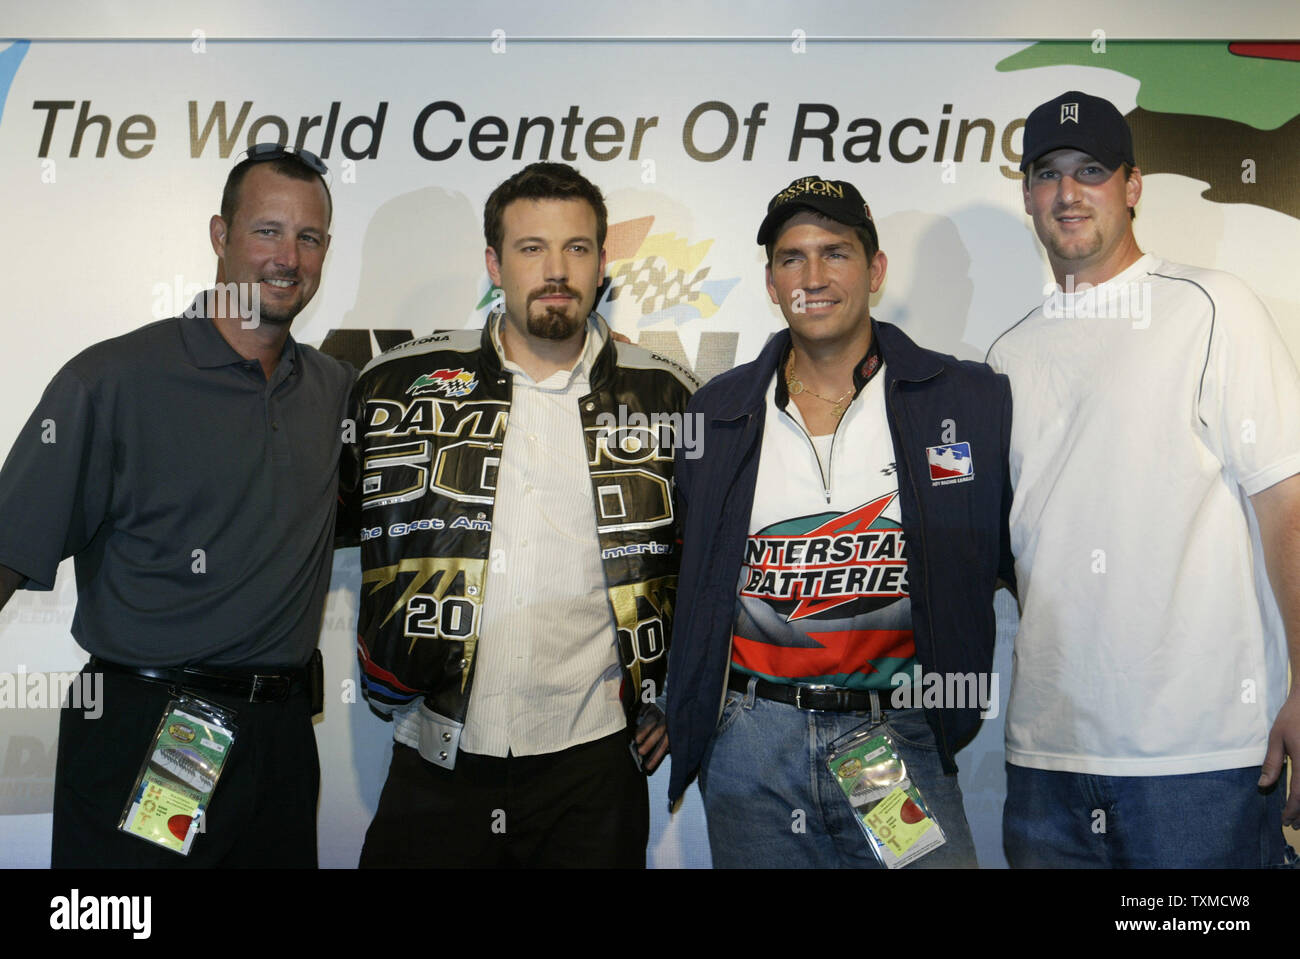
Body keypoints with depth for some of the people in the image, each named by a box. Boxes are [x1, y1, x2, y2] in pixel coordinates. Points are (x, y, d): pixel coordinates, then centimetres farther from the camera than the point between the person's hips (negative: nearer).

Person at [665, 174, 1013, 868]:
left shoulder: (972, 400, -1)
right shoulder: (717, 413, 5)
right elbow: (673, 570, 14)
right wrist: (664, 708, 9)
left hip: (905, 738, -1)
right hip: (752, 749, 2)